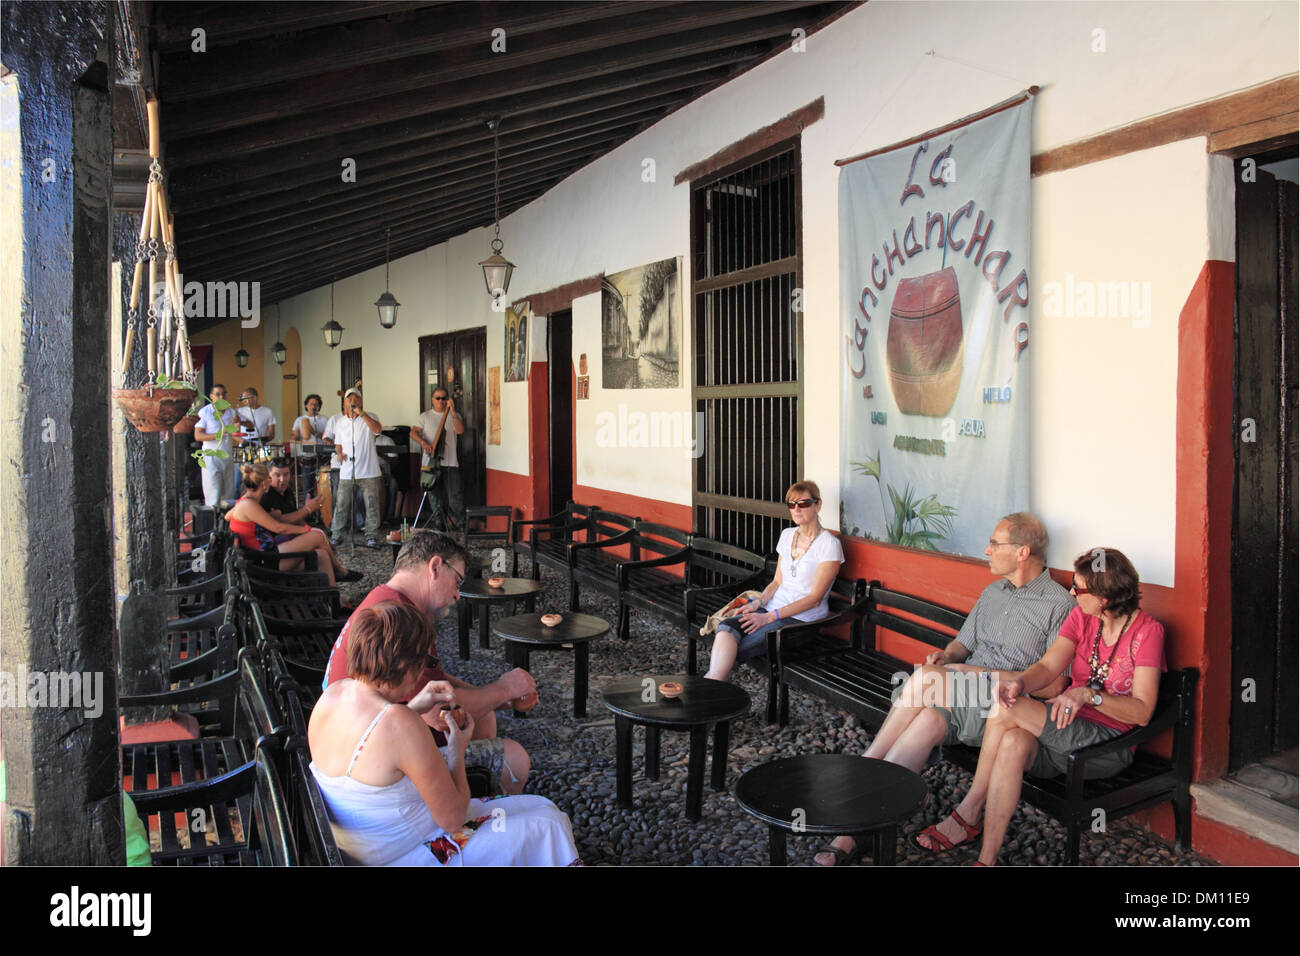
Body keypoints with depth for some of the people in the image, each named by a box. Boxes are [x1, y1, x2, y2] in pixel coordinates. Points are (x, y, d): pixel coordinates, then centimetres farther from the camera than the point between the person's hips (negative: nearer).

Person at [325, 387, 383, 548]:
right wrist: (339, 453, 3)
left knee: (371, 504, -1)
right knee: (341, 504, 2)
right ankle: (336, 536, 12)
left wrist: (361, 413, -22)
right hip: (346, 472, 2)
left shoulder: (369, 417, 3)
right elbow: (338, 442, 22)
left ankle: (372, 536, 8)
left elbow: (377, 429, -18)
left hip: (368, 471, -2)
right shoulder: (337, 420, 12)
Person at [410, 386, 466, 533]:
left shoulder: (454, 416, 9)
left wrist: (452, 412, -18)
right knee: (436, 500, 3)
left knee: (456, 498, -10)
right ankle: (441, 528, 11)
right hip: (431, 463, 1)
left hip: (450, 463, -1)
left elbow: (460, 430, -9)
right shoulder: (426, 416, 11)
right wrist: (423, 442, -17)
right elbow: (413, 432, 1)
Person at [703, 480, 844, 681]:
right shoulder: (787, 535, 14)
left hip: (803, 619, -6)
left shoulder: (829, 544, -9)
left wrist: (770, 617, -18)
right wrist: (758, 602, -1)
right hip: (773, 609, 6)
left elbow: (814, 598, -12)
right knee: (726, 627, -26)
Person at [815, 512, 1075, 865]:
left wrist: (985, 673, -14)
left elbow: (1053, 685, -11)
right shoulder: (993, 592, 20)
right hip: (966, 695, 6)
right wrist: (948, 655, 1)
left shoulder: (1059, 604, -4)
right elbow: (963, 642, 26)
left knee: (926, 678, -29)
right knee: (930, 720, -28)